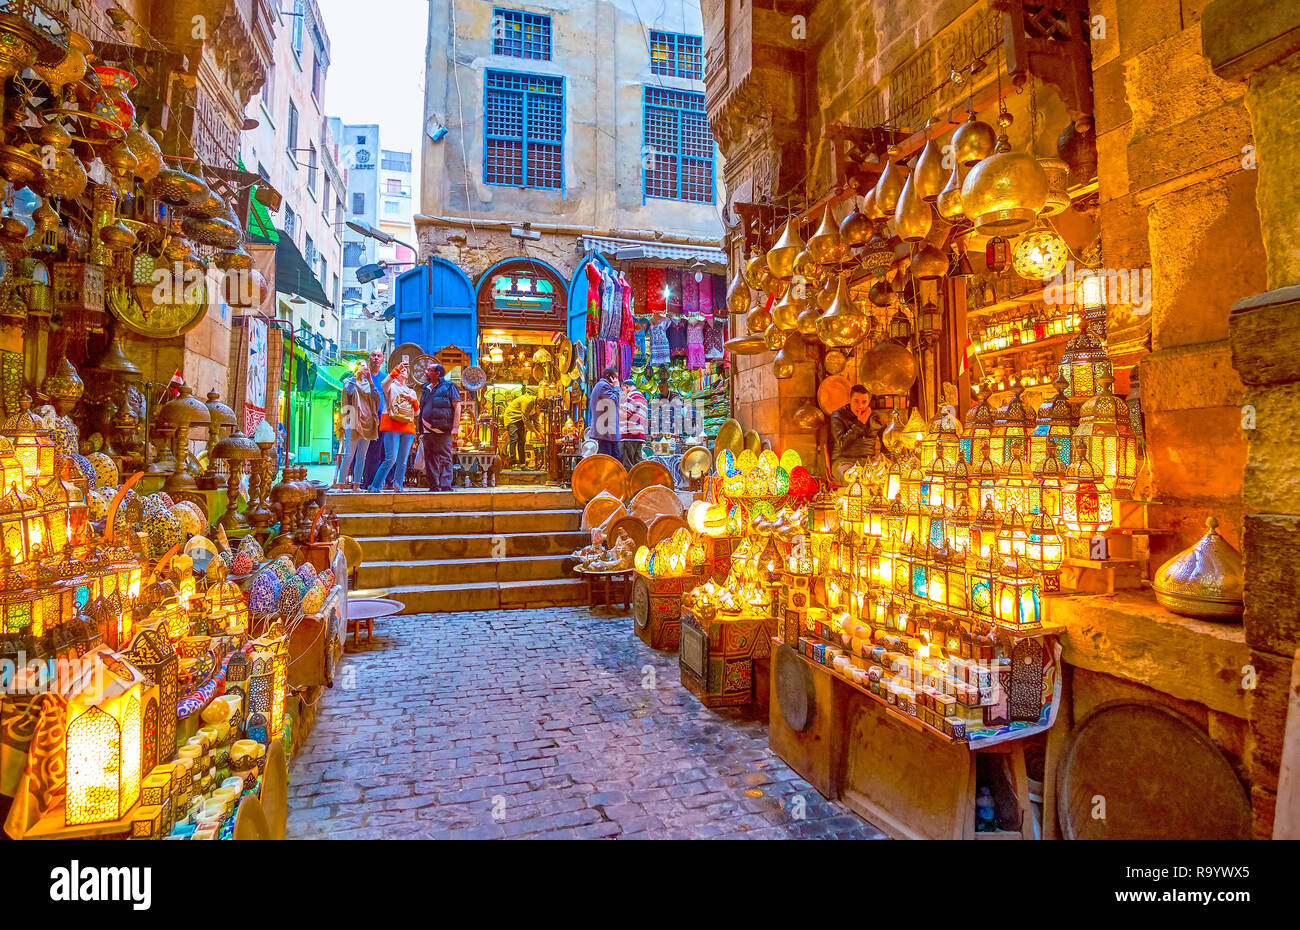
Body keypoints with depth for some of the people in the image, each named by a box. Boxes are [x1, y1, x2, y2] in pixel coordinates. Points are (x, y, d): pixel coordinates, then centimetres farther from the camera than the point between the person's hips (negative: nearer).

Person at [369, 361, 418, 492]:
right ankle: (375, 485, -5)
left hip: (408, 428, 5)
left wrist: (414, 401, 3)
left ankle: (398, 486, 8)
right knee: (391, 458, -14)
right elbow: (385, 384, -15)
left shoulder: (411, 392, 24)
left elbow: (416, 412, 22)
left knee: (403, 461, 1)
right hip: (391, 425, -5)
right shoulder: (391, 387, 11)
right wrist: (397, 369, -24)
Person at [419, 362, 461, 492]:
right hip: (428, 431, 7)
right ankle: (434, 486, 12)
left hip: (443, 432, -6)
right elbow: (421, 411, 23)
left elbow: (457, 407, -3)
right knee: (430, 461, 7)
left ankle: (445, 485, -10)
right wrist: (421, 432, 16)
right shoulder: (425, 389, 21)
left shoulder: (448, 386, 2)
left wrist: (454, 428, -12)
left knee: (444, 459, -8)